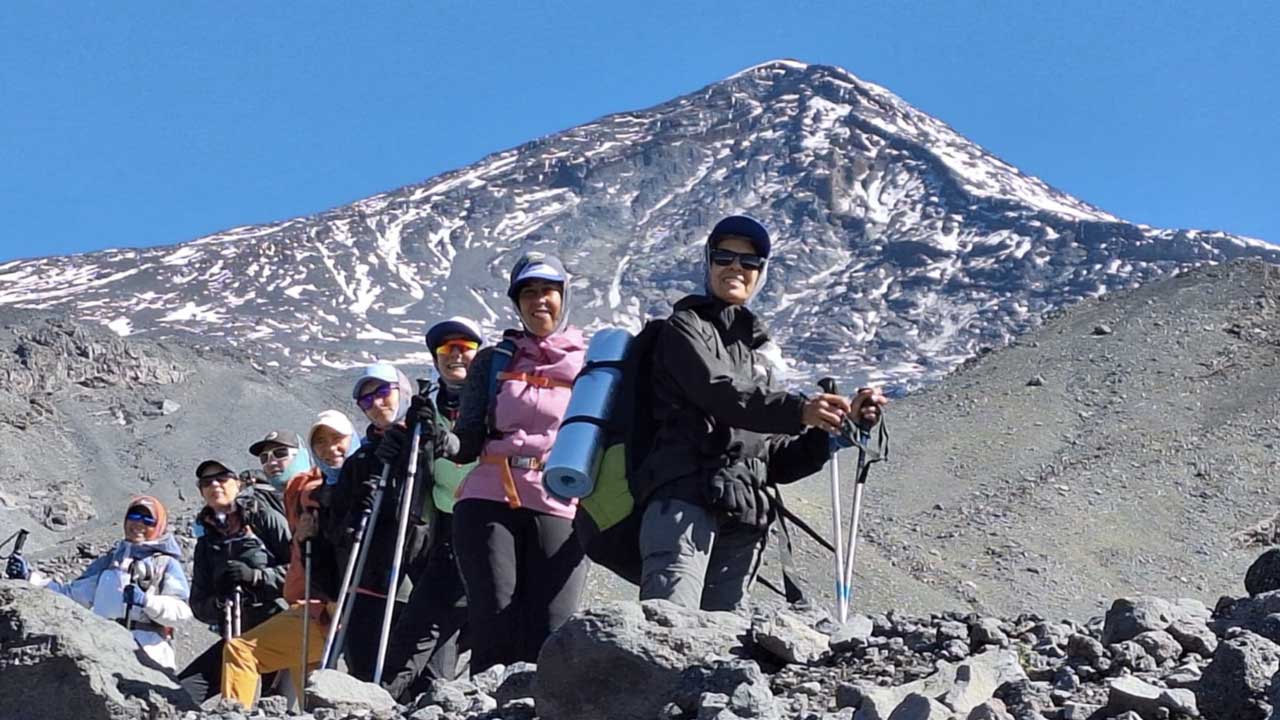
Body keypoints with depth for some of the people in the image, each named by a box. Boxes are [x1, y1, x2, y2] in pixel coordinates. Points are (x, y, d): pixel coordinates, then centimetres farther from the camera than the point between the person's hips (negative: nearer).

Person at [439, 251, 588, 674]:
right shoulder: (494, 361, 16)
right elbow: (470, 440, 7)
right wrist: (447, 443, -16)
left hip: (560, 509, 0)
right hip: (488, 502, 0)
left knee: (550, 638, -8)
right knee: (495, 632, -9)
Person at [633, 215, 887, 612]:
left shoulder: (758, 354, 31)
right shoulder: (685, 328, 13)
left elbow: (778, 461, 26)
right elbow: (719, 392, -10)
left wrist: (839, 429, 10)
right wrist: (798, 410, -24)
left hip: (743, 523, 6)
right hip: (684, 499, -6)